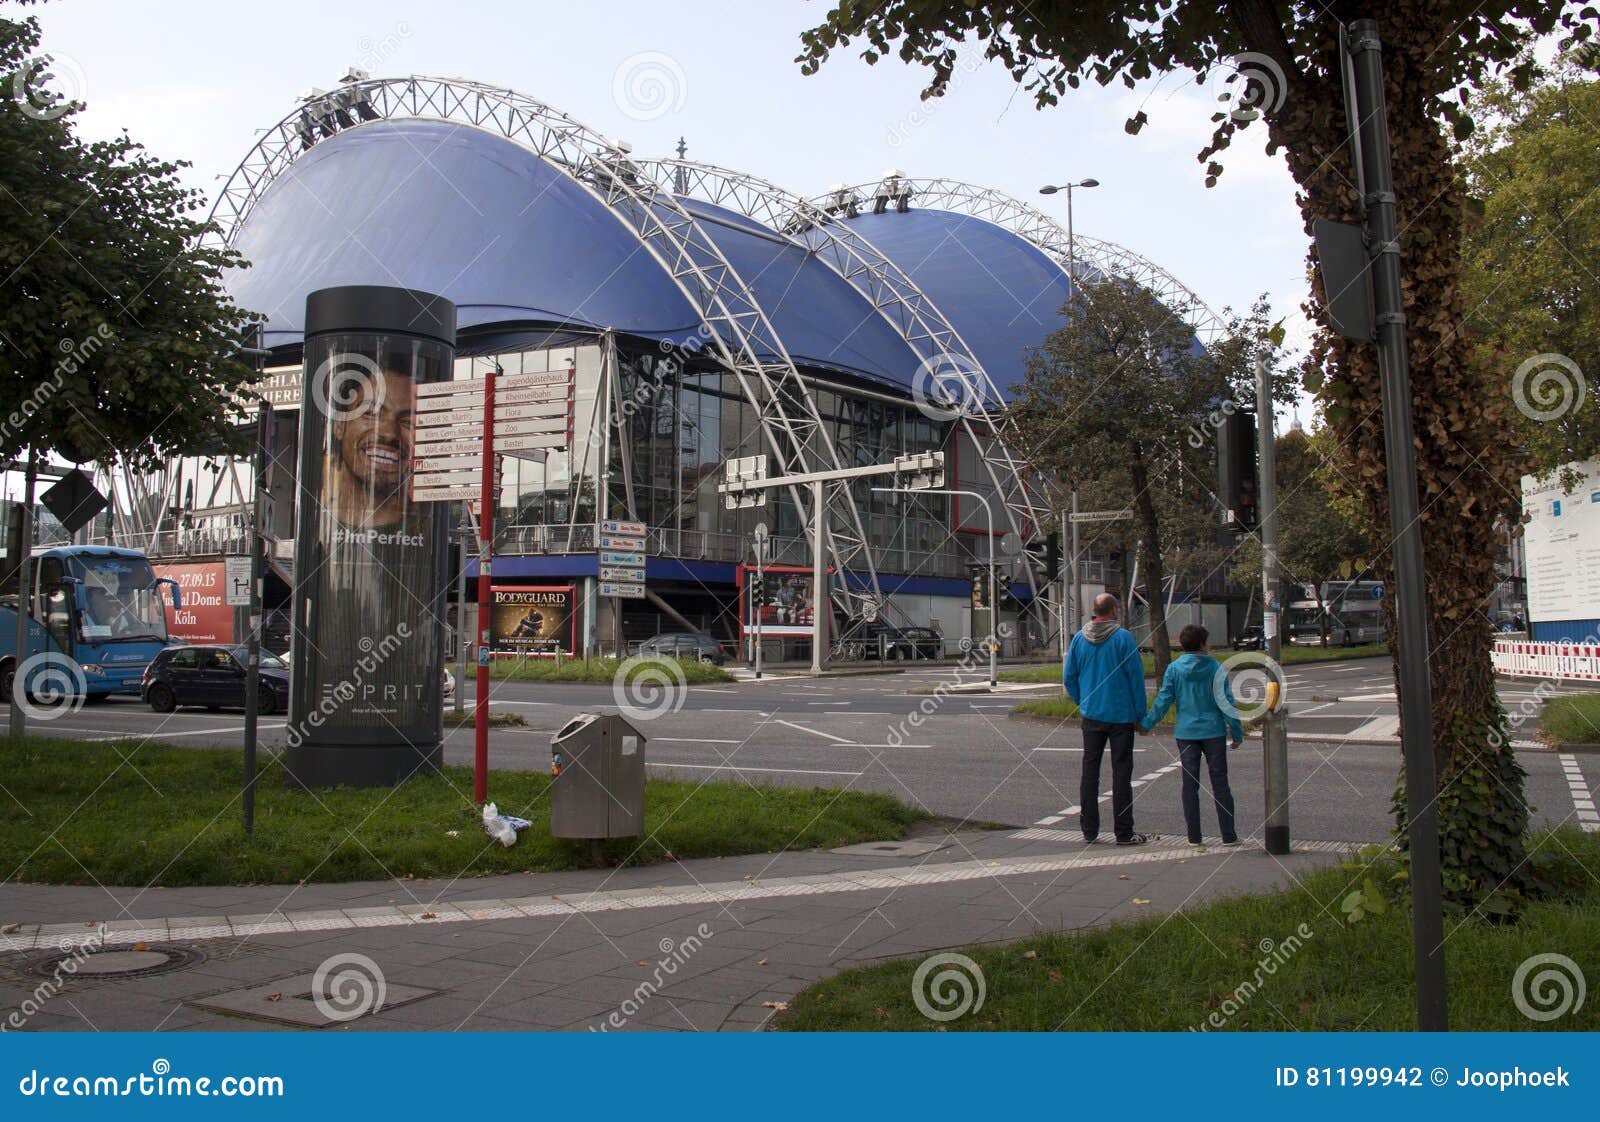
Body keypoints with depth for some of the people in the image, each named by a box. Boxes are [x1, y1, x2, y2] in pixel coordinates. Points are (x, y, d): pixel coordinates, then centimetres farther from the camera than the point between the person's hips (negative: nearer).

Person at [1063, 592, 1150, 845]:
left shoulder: (1079, 638, 2)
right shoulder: (1123, 637, -11)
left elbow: (1068, 677, 7)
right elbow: (1136, 676, -10)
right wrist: (1141, 712, -2)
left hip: (1091, 715, 4)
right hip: (1121, 715, -4)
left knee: (1089, 770, 10)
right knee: (1121, 772, 2)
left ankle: (1089, 830, 13)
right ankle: (1124, 832, 3)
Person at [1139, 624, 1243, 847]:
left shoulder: (1174, 669, -2)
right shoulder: (1216, 668, -5)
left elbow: (1163, 701, -3)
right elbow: (1227, 702, -4)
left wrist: (1146, 724, 8)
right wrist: (1237, 733, 3)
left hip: (1186, 734, 1)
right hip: (1213, 731, -1)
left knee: (1190, 784, 7)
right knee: (1220, 783, 6)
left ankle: (1193, 836, 9)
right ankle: (1229, 835, 8)